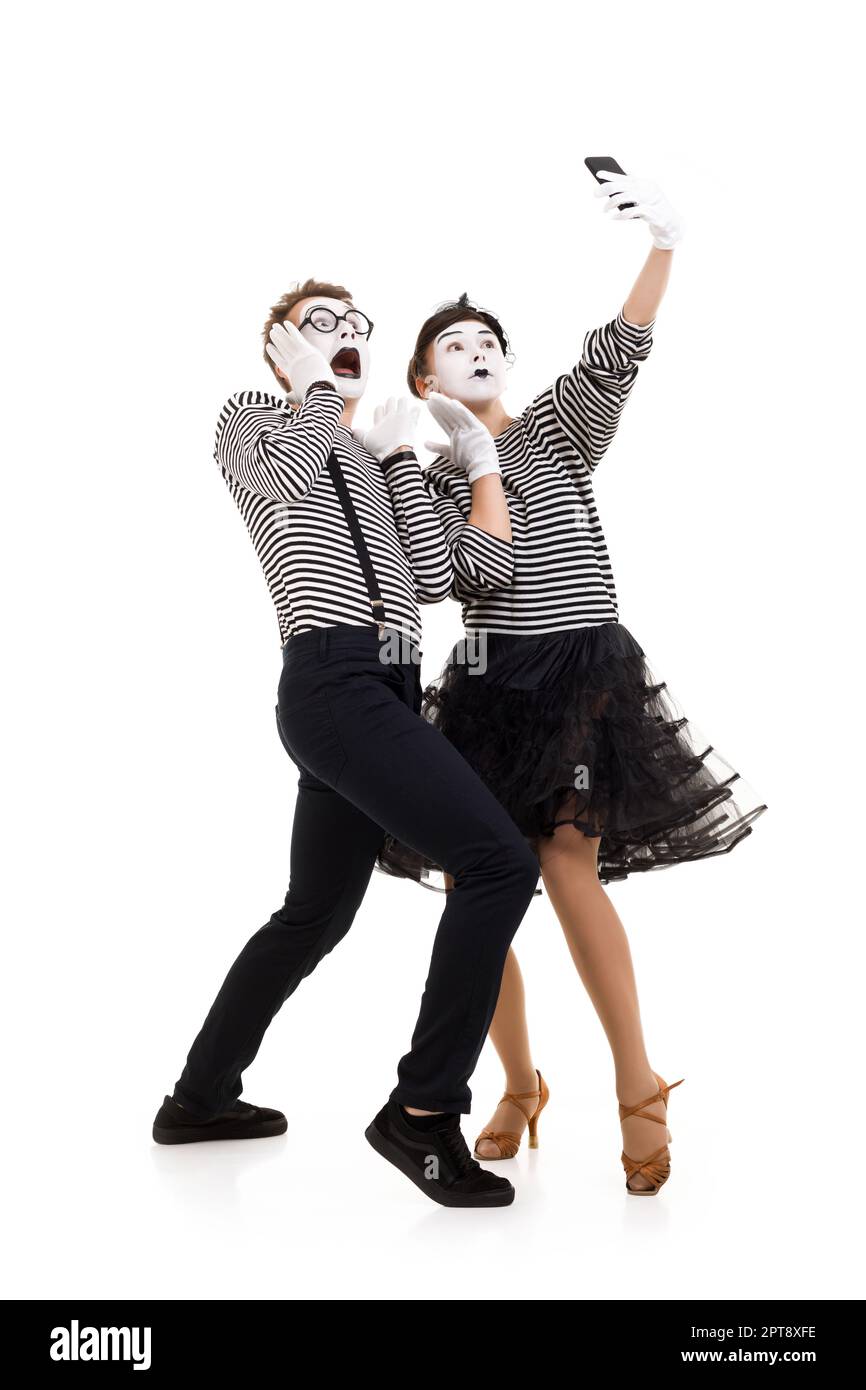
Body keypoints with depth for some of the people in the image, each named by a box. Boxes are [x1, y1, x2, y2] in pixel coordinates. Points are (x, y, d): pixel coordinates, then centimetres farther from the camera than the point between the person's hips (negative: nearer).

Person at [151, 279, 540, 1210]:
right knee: (499, 861, -20)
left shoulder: (369, 464, 28)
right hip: (333, 680, -8)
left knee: (314, 915, 16)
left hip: (384, 692, 8)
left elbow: (432, 577, 14)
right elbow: (289, 472, -15)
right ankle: (422, 1111, -14)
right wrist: (312, 384, 2)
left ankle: (199, 1097, 30)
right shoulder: (250, 416, 11)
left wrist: (399, 454, 13)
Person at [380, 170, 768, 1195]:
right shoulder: (426, 482, 9)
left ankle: (639, 1091, -9)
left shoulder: (559, 424, 8)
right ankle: (520, 1087, 19)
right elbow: (484, 577, -8)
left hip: (590, 674, -2)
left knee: (568, 864, -18)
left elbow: (616, 355, -11)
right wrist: (479, 460, -8)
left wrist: (664, 247, -22)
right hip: (492, 682, 3)